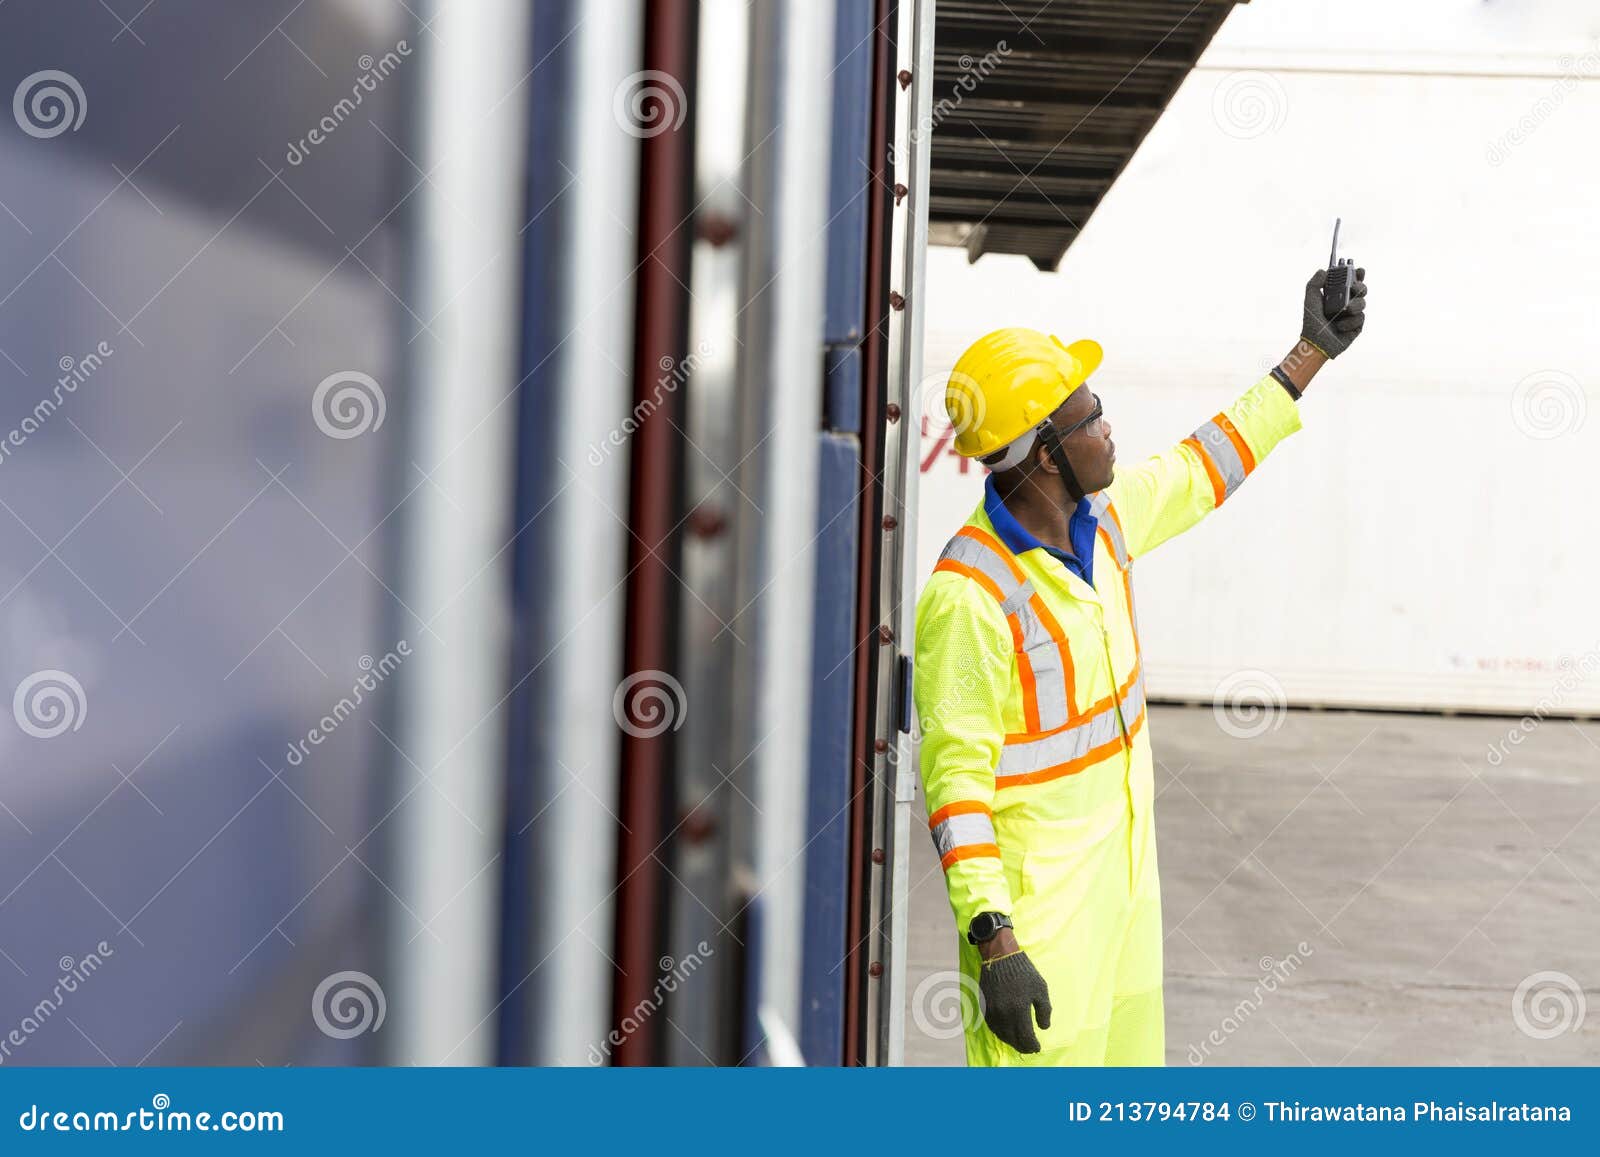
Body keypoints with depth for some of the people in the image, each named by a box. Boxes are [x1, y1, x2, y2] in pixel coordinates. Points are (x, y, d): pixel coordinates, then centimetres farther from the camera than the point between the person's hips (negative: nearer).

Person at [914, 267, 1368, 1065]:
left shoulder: (1102, 516, 1)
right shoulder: (971, 596, -24)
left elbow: (1200, 472, 21)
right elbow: (955, 780, -23)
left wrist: (1311, 352, 27)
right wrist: (994, 942, -26)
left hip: (1126, 879, 9)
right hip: (1034, 902, -8)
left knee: (1129, 1051, 16)